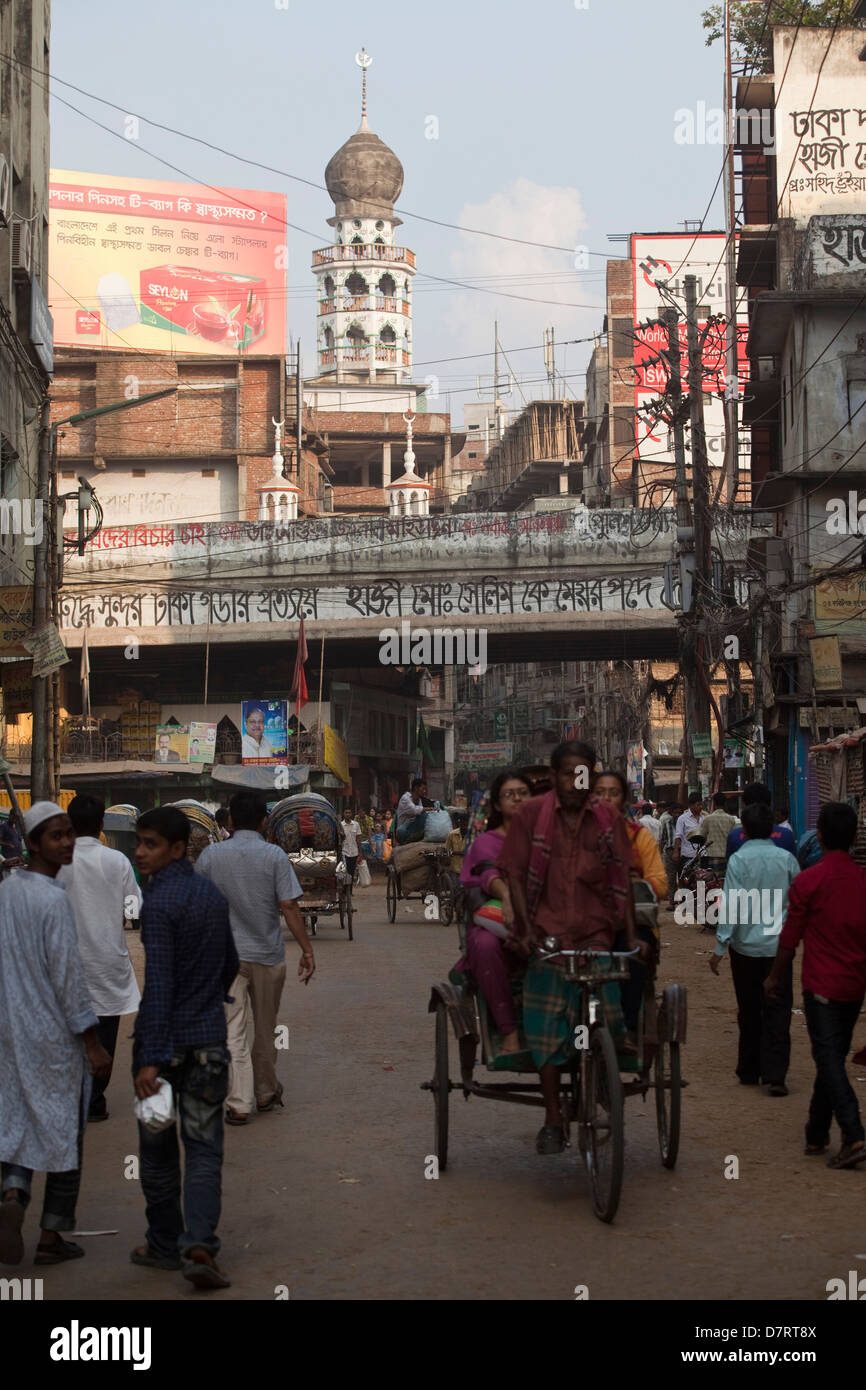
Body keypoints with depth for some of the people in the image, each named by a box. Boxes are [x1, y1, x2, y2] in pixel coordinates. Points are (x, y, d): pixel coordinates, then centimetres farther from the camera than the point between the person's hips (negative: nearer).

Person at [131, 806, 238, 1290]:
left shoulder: (158, 904, -15)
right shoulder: (214, 895, 7)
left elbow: (157, 984, -21)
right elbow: (231, 964, 19)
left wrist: (151, 1059, -23)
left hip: (164, 1041, -5)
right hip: (209, 1041, 5)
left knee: (158, 1149, 10)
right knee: (204, 1147, 2)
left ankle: (165, 1245, 20)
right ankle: (199, 1245, -12)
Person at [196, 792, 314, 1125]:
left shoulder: (210, 856, -3)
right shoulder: (275, 856, -6)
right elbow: (289, 907, -10)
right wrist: (307, 951, -4)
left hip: (226, 956, 0)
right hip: (268, 955, 0)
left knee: (234, 1031, 0)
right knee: (264, 1029, 16)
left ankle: (239, 1104, -6)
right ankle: (266, 1093, 30)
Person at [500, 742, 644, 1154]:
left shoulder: (608, 817, 6)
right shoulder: (532, 814, 1)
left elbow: (621, 879, 8)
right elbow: (514, 874, 1)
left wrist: (631, 936, 1)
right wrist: (527, 928, -10)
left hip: (595, 934, 1)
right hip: (547, 934, -1)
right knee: (547, 1028, -3)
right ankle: (552, 1120, 8)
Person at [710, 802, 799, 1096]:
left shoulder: (739, 860, -9)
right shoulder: (786, 859, -2)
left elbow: (731, 906, -13)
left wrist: (720, 947, -9)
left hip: (746, 946, -1)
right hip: (778, 946, 1)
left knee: (749, 1011, 12)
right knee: (777, 1011, 1)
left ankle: (749, 1071, 22)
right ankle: (774, 1075, -7)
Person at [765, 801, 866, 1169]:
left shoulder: (808, 881, -12)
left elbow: (790, 937, -6)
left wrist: (775, 976, 8)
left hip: (822, 984, -5)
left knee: (829, 1059, -6)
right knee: (832, 1057, 15)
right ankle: (817, 1134, 22)